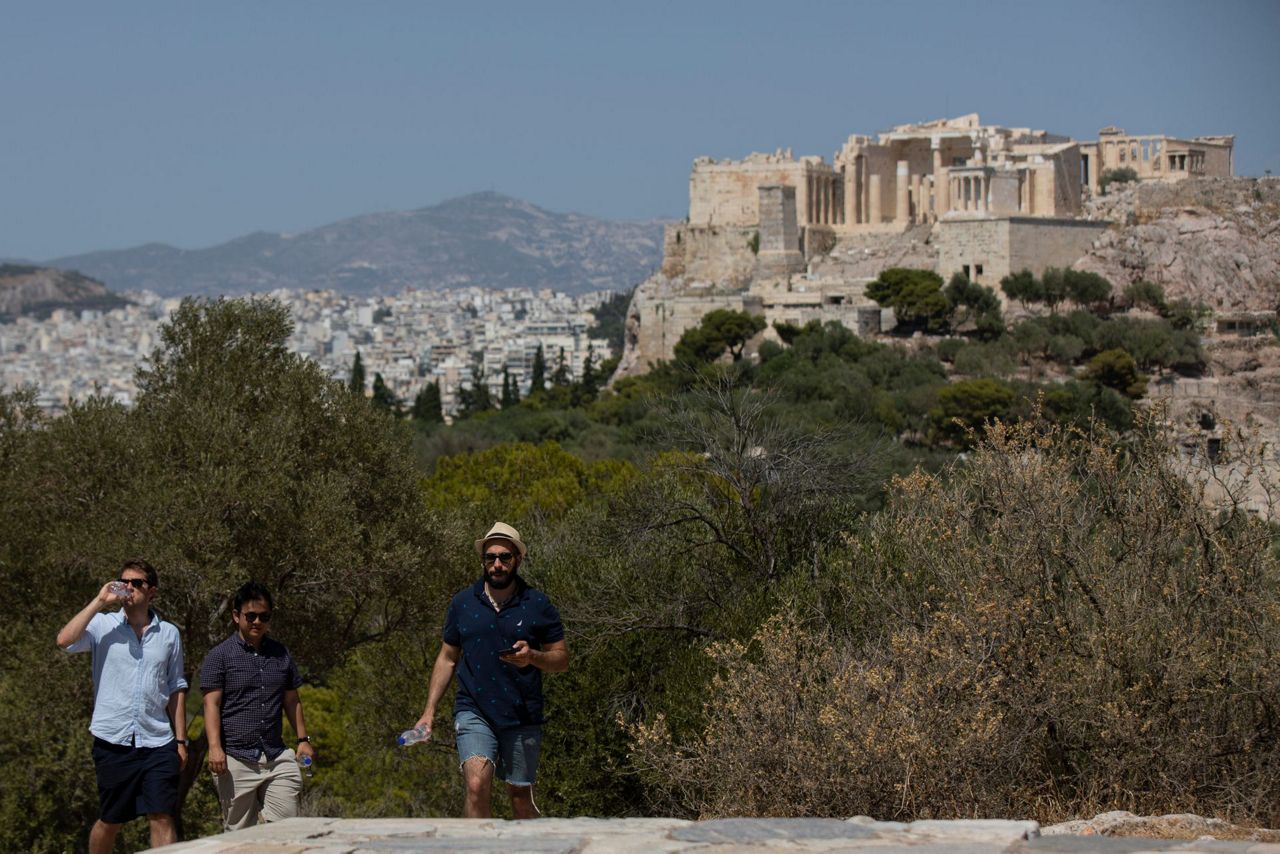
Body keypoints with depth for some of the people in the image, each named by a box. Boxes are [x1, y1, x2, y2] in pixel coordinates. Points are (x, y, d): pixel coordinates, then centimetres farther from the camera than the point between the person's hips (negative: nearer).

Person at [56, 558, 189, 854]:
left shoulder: (169, 633, 10)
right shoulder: (102, 626, 3)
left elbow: (176, 690, 13)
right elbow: (64, 640, -16)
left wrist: (181, 741, 9)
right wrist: (99, 602, -14)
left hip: (158, 741, 1)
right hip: (113, 740, -1)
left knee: (162, 817, -6)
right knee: (109, 821, 9)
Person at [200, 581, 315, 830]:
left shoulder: (281, 654, 15)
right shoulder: (220, 656, 0)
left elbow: (292, 700, 22)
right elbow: (212, 704, -6)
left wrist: (303, 739, 13)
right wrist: (215, 746, -17)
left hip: (276, 757, 4)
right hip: (236, 759, -4)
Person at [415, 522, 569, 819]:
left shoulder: (538, 605, 2)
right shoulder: (462, 603, 7)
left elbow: (562, 660, 6)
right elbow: (447, 658, 15)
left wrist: (532, 656, -15)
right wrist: (429, 711, 9)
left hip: (522, 718, 0)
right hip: (473, 712, 0)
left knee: (520, 797, 7)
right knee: (477, 785, -21)